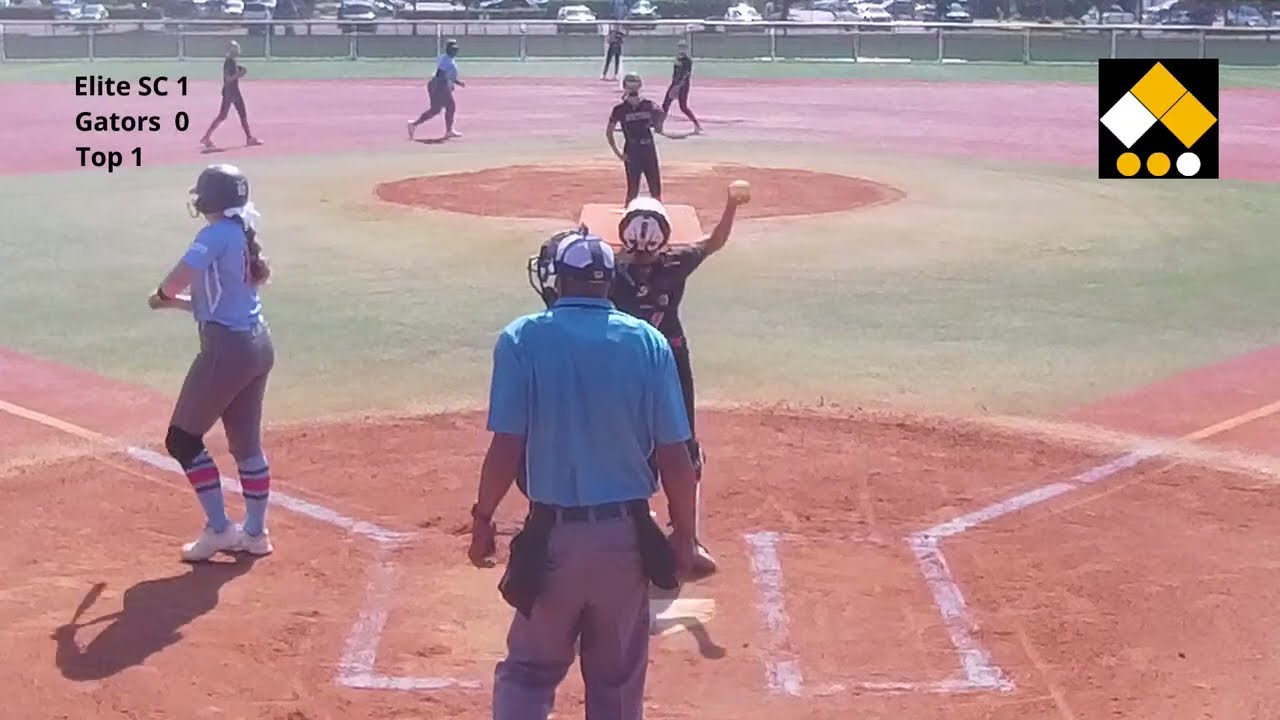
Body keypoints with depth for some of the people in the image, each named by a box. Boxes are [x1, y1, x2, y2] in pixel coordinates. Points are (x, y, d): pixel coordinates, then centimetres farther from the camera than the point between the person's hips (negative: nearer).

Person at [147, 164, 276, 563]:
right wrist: (176, 302, 18)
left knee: (183, 439, 3)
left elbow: (177, 279, -25)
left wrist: (163, 294, -4)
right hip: (258, 345, 9)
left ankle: (218, 529, 4)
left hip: (227, 349, -9)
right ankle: (255, 532, 24)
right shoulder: (243, 237, 15)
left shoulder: (218, 234, -12)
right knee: (246, 443, 17)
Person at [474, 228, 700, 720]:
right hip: (627, 535, 2)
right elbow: (674, 457, -3)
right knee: (618, 679, 15)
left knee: (529, 671, 12)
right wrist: (684, 535, 7)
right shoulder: (648, 342, -3)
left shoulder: (522, 339, -8)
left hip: (553, 533, -2)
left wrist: (482, 519, 2)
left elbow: (507, 448, -12)